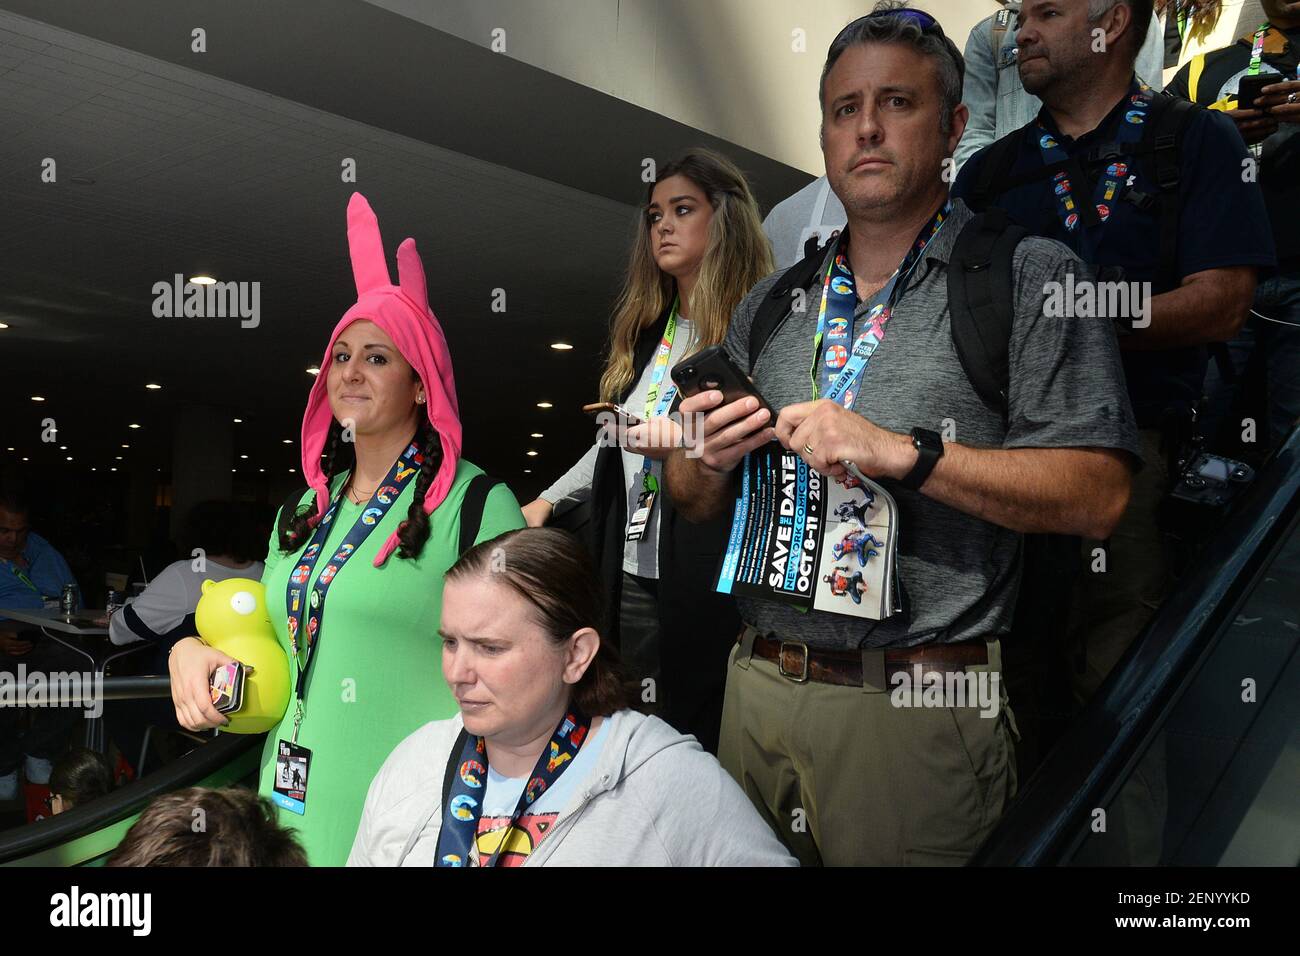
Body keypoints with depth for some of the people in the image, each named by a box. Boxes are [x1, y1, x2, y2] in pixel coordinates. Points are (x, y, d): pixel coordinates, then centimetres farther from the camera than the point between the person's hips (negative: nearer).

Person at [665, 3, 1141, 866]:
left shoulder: (1029, 278, -3)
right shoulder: (771, 306, 13)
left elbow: (1099, 493, -13)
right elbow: (695, 502, 16)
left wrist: (902, 453, -21)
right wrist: (711, 463, -7)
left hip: (920, 709, -5)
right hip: (757, 689, 5)